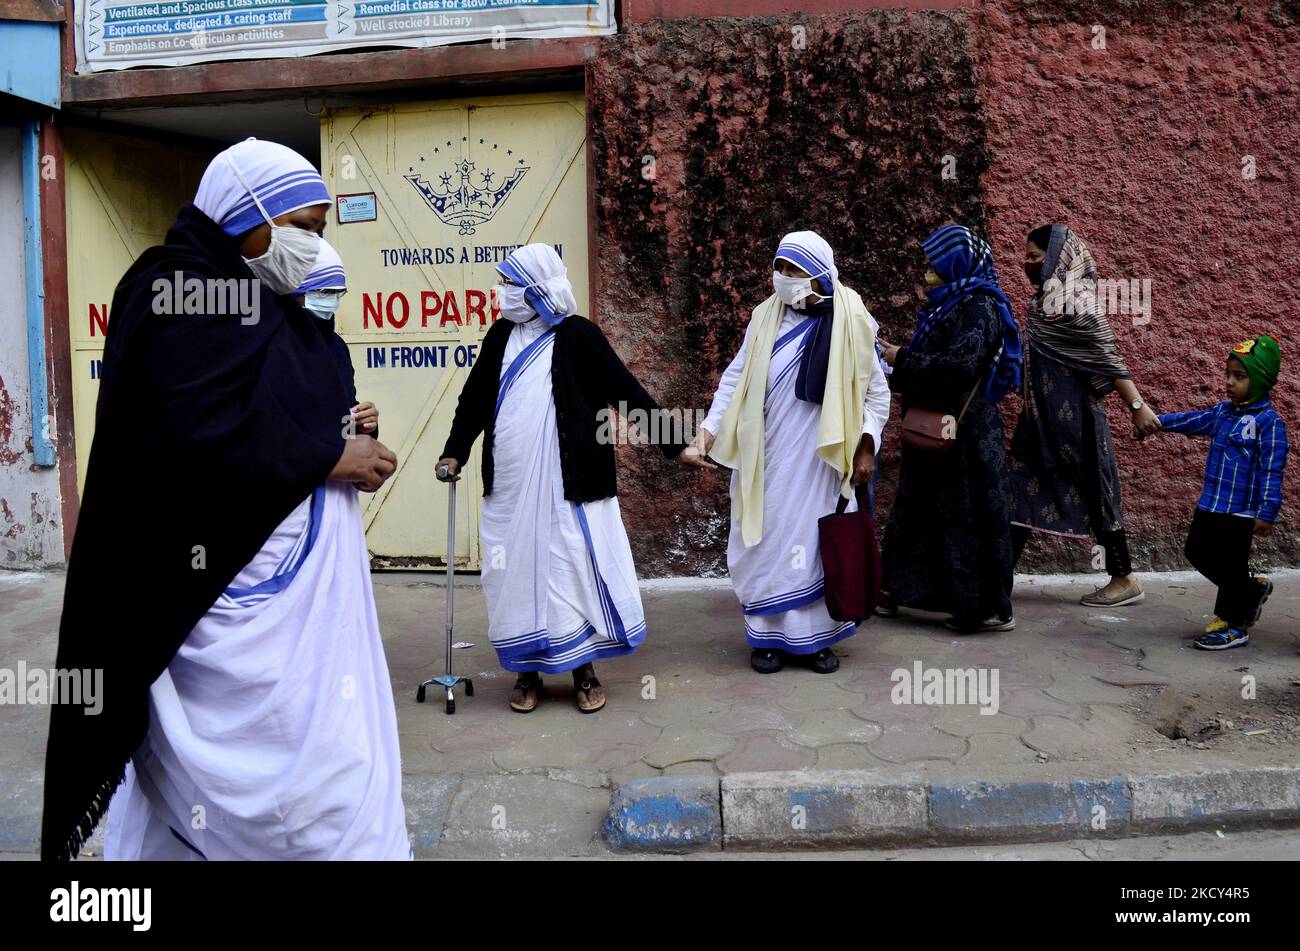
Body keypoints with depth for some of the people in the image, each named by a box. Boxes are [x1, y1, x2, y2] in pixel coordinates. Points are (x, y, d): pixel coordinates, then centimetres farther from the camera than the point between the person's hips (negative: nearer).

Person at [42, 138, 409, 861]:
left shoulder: (253, 298, 16)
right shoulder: (185, 293, -12)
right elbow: (208, 434, -23)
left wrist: (333, 430, 3)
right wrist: (331, 457, -14)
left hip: (279, 575, 9)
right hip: (243, 586, -9)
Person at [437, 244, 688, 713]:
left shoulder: (578, 335, -5)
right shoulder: (502, 335, 8)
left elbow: (628, 392, -4)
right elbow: (475, 397, 16)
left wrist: (673, 444, -4)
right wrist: (454, 452, 15)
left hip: (568, 483, -4)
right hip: (510, 485, 4)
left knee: (577, 569, 4)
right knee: (519, 573, 8)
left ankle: (584, 669, 20)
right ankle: (528, 671, 23)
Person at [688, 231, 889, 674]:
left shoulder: (849, 322, -3)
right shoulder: (766, 317, 2)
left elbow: (877, 391, 4)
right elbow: (736, 376, 5)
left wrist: (866, 446, 0)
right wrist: (709, 429, -3)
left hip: (820, 458, -1)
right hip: (768, 458, 2)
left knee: (821, 543, 6)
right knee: (768, 542, 5)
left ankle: (816, 636, 19)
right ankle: (770, 636, 17)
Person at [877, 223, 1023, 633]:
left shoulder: (976, 308, -14)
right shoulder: (950, 306, 14)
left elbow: (959, 365, -28)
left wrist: (903, 360, -19)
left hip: (962, 435, -10)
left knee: (964, 518, -2)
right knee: (919, 510, 14)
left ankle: (990, 608, 10)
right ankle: (895, 592, 24)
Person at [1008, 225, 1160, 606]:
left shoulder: (1076, 304, -15)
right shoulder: (1042, 302, 10)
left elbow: (1109, 358, -16)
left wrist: (1138, 406, -18)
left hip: (1072, 415, -9)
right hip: (1042, 414, 9)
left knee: (1093, 492, 1)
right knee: (1021, 487, 8)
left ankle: (1125, 580, 15)